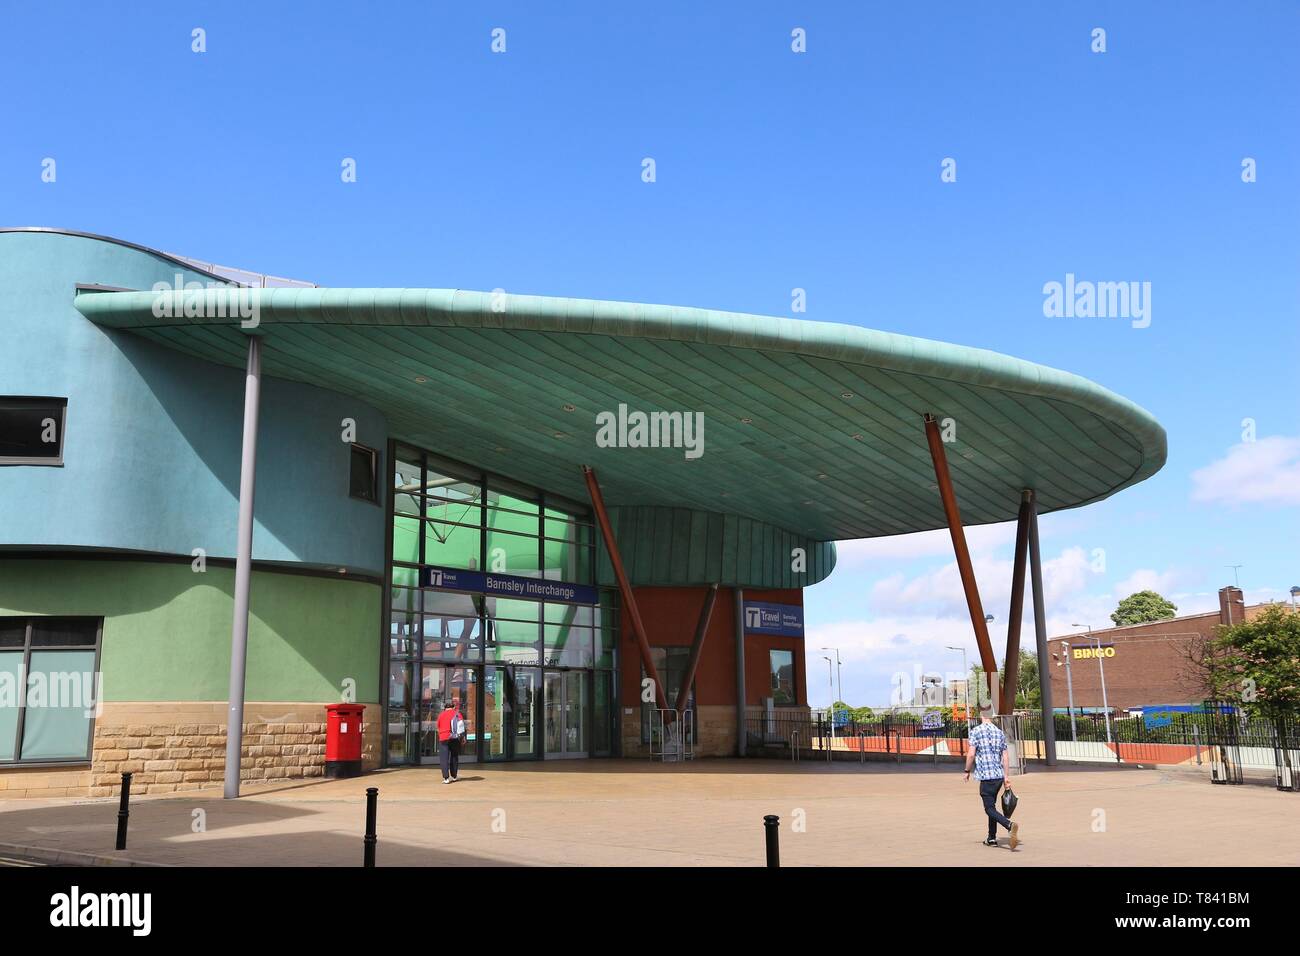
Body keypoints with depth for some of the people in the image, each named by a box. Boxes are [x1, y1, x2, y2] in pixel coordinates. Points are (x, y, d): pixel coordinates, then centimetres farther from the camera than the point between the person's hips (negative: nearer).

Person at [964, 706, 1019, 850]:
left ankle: (1010, 825, -27)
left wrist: (967, 771, 2)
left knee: (990, 808, -4)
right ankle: (992, 838, 21)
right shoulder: (1000, 732, 10)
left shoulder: (976, 730, -7)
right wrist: (1006, 778, 11)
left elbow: (971, 754, -12)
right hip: (999, 775, 6)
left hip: (986, 776, -6)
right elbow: (1005, 758, 9)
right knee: (992, 805, 18)